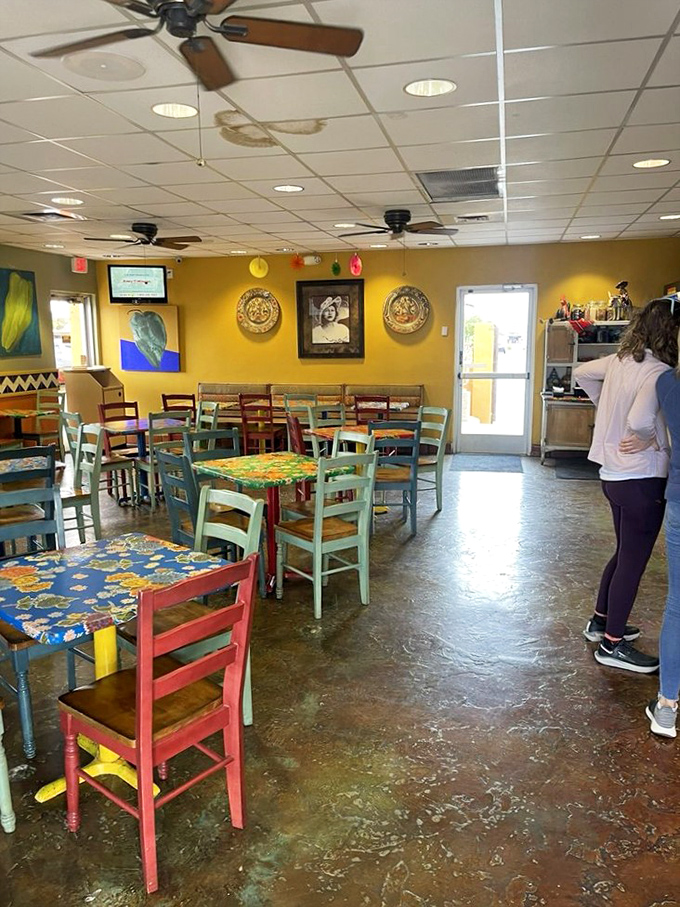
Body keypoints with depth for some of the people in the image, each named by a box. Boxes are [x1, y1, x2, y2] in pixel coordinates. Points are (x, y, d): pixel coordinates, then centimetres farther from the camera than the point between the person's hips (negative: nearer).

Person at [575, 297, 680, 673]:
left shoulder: (620, 360, 4)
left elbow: (581, 373, 19)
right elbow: (640, 420, -35)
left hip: (613, 473, 9)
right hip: (642, 479, -9)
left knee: (625, 553, 23)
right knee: (633, 561, 4)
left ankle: (601, 621, 36)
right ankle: (612, 644, 15)